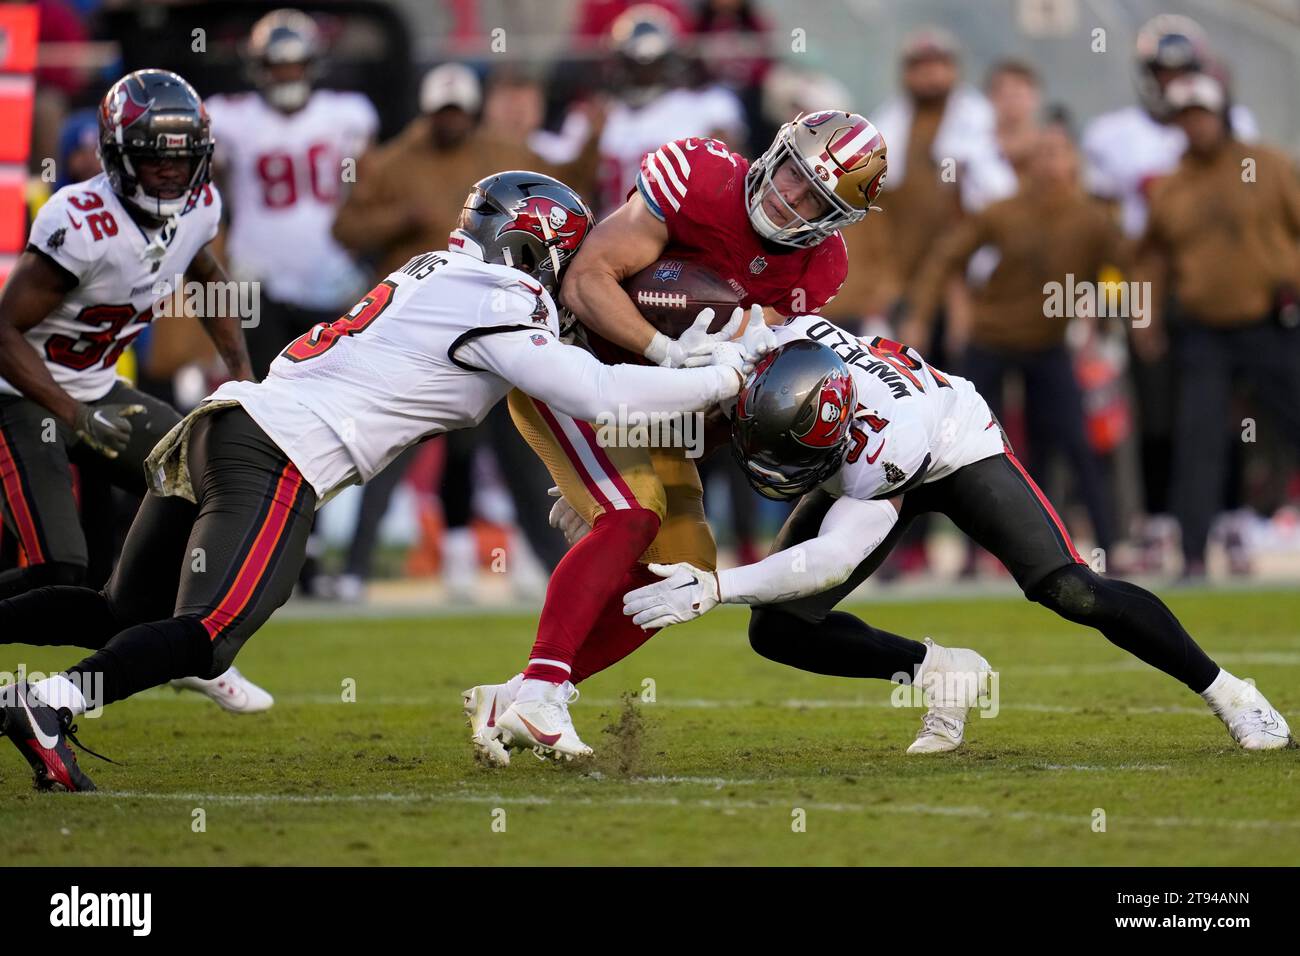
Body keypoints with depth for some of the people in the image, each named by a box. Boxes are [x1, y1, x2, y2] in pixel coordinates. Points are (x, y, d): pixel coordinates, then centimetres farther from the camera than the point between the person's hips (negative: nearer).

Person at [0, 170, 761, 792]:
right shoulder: (498, 312, -5)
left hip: (225, 422, 9)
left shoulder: (435, 275, 21)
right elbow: (600, 394, -10)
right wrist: (720, 378, 3)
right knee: (208, 639, -16)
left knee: (126, 618, 11)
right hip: (276, 459, -9)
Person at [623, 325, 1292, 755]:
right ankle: (940, 673, 6)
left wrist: (713, 589, -45)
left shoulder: (879, 446, -46)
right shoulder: (783, 343, -36)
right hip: (869, 464, 6)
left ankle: (1225, 693, -2)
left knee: (1069, 591, -21)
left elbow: (830, 561, -42)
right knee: (777, 631, -10)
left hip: (954, 448, -6)